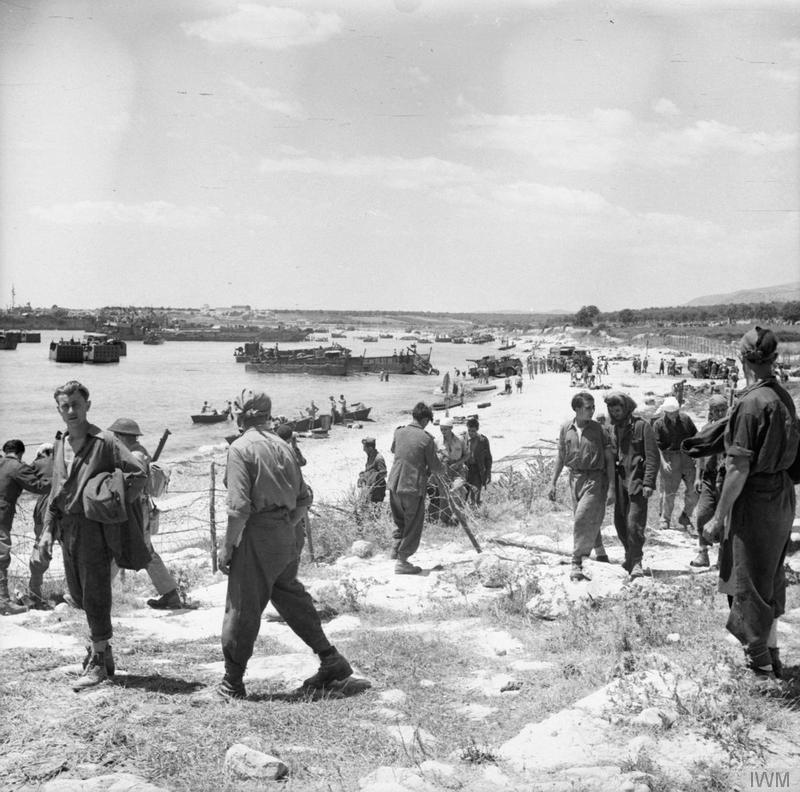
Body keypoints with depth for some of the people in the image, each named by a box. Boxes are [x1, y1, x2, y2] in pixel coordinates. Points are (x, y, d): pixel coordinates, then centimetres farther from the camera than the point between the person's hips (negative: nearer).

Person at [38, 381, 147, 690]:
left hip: (93, 528, -7)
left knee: (95, 595, -2)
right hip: (67, 528, 7)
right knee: (77, 593, 16)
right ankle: (101, 643, 35)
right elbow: (56, 491, 16)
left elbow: (139, 474, -16)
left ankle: (99, 661, 8)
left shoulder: (104, 441, -12)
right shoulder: (59, 444, 10)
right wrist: (48, 529, 11)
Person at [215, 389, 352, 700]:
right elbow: (304, 498, 11)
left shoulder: (241, 448, -10)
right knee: (291, 598, 20)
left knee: (242, 608, 3)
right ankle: (331, 660, 23)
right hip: (287, 535, 7)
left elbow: (239, 505, -17)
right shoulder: (282, 446, 10)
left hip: (258, 535, -7)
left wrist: (227, 545, -10)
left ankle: (232, 683, 12)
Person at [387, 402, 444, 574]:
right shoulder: (426, 439, -13)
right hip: (413, 487, -5)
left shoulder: (399, 432, 2)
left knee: (400, 519, 26)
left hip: (394, 484, 5)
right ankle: (402, 560, 8)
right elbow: (434, 466, -6)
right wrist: (442, 468, 16)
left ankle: (395, 547, 17)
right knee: (413, 525, 7)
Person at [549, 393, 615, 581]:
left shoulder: (599, 429, -7)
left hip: (595, 479, -4)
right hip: (575, 478, 4)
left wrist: (612, 488, -8)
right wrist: (553, 483, 11)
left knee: (583, 519, -14)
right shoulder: (566, 429, 3)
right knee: (590, 520, 15)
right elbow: (561, 457, 12)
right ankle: (600, 551, 38)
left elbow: (609, 459, -4)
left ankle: (577, 563, -9)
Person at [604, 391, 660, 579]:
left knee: (634, 523, -11)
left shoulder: (642, 425, -7)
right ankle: (629, 556, 25)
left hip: (637, 481, -6)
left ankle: (636, 561, -1)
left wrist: (648, 482, -17)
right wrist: (611, 482, 13)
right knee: (620, 522, 8)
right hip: (620, 480, 6)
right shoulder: (615, 428, 13)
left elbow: (652, 456, -10)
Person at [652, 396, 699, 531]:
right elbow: (657, 446, -7)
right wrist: (663, 462, -18)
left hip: (687, 458, 3)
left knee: (693, 491, 2)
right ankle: (665, 519, 17)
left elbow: (695, 436, 15)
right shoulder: (658, 424, -4)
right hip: (670, 459, -3)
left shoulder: (685, 419, 5)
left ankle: (685, 517, 19)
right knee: (669, 492, 2)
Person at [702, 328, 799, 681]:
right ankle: (771, 653, 31)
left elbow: (740, 469, -22)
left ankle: (761, 661, 15)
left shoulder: (751, 403, -21)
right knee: (771, 576, 20)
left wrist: (718, 517, -16)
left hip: (755, 497, -8)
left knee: (749, 581, 5)